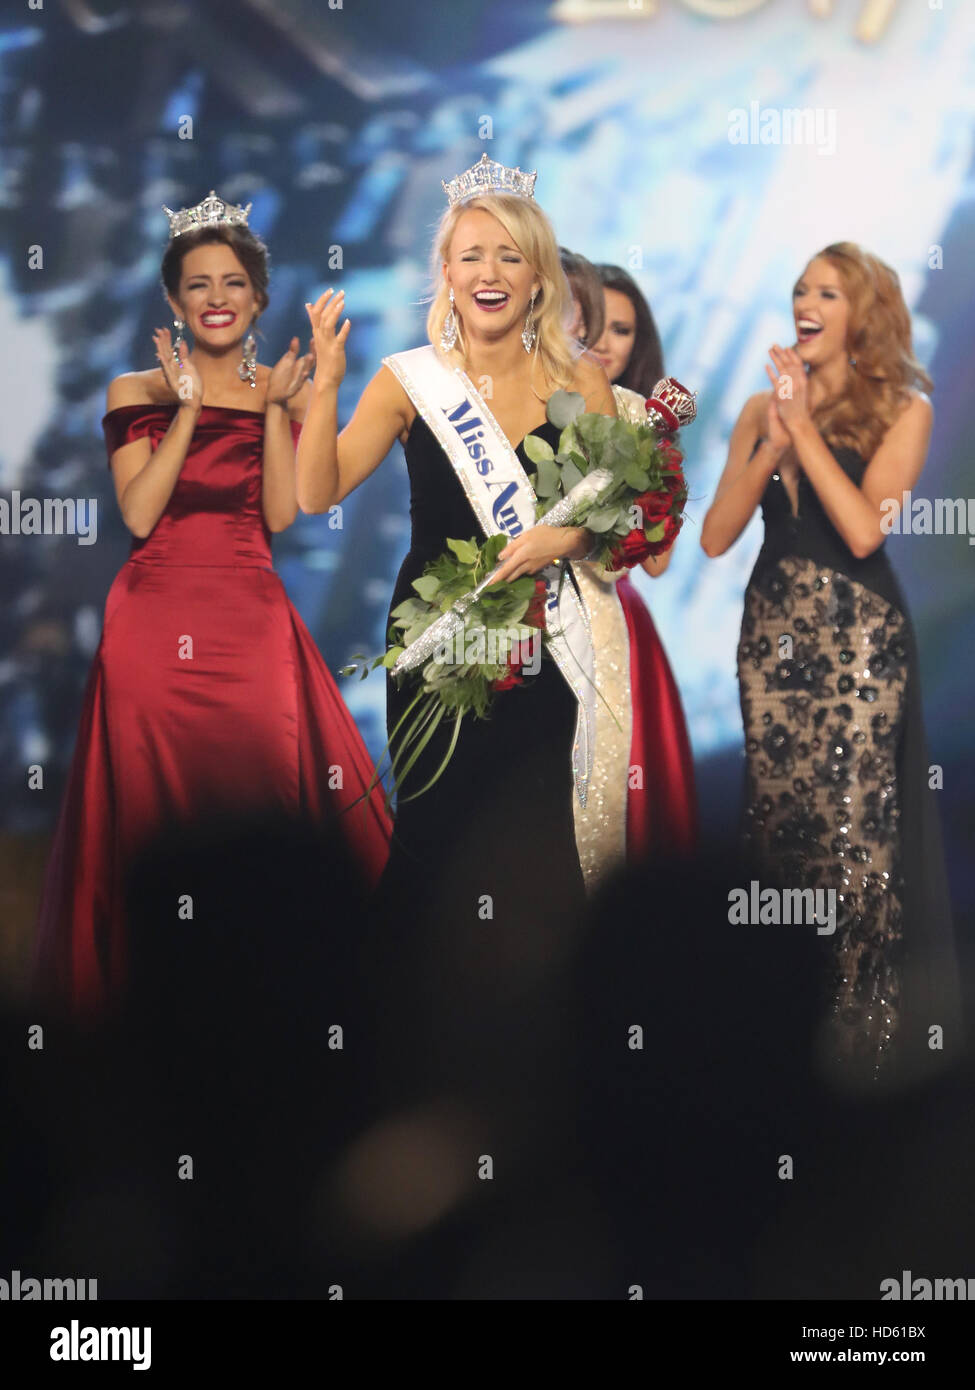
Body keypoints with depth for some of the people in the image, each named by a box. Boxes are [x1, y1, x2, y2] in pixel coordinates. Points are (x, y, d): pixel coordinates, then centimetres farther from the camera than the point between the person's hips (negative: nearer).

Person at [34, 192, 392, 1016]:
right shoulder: (137, 392, 8)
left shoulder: (285, 392, 12)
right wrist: (187, 409, -8)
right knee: (150, 792, -4)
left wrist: (277, 407, -6)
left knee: (264, 781, -10)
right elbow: (138, 515, -5)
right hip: (155, 615, -1)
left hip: (253, 618, 1)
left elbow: (281, 516, 0)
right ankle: (141, 986, 8)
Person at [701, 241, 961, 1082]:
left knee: (854, 835, -5)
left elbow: (864, 528, -16)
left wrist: (803, 428, -13)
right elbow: (716, 537, 1)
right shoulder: (763, 410, 9)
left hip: (860, 641, -4)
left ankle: (865, 1036, 6)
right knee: (777, 824, 6)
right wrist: (772, 445, -10)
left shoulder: (902, 410, -2)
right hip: (772, 633, 4)